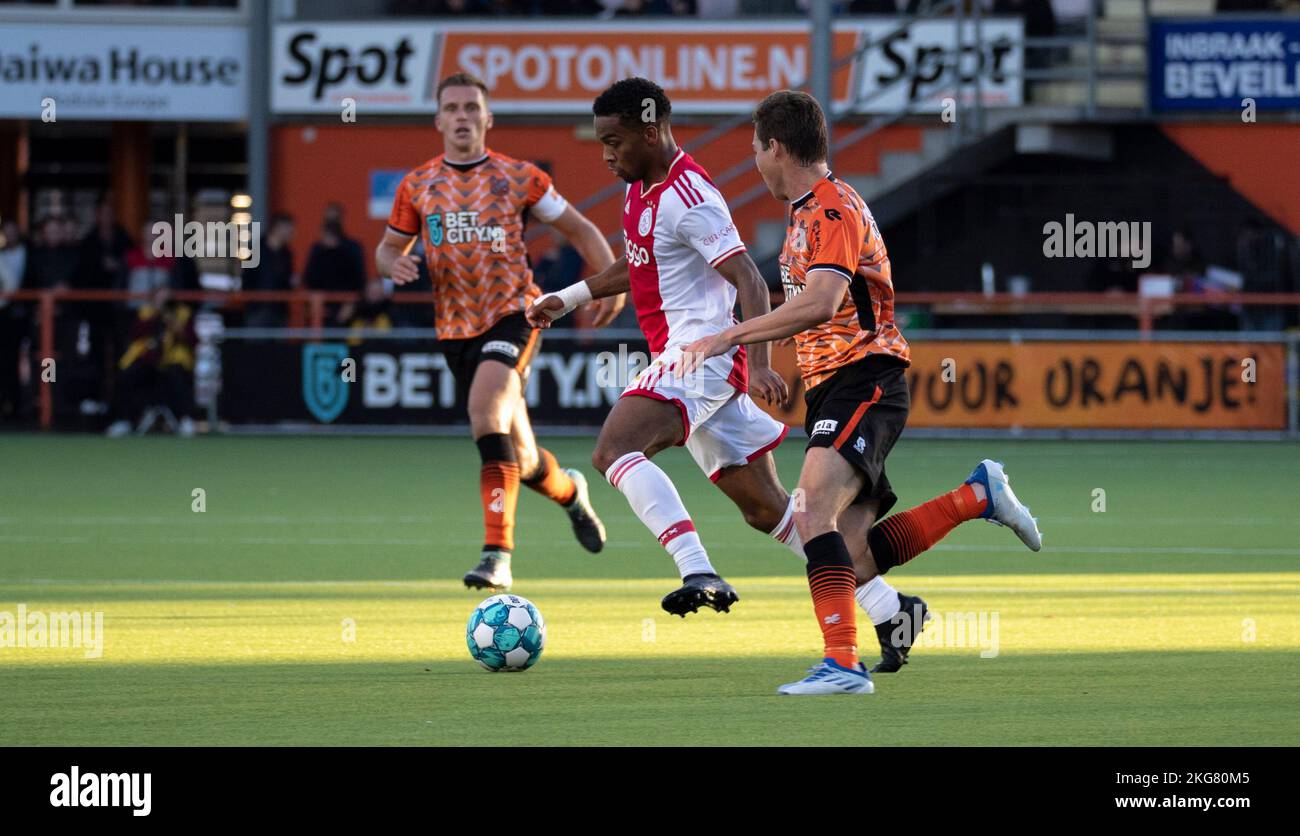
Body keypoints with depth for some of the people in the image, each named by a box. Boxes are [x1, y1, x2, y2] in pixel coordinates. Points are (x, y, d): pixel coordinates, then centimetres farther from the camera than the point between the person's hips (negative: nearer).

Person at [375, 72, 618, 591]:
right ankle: (569, 492, 44)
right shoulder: (417, 186, 8)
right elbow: (389, 247, 18)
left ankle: (497, 553, -31)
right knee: (518, 460, 6)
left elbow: (579, 230, 8)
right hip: (456, 327, 4)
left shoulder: (518, 177, 1)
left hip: (513, 313, -4)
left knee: (486, 408, -30)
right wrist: (393, 264, -7)